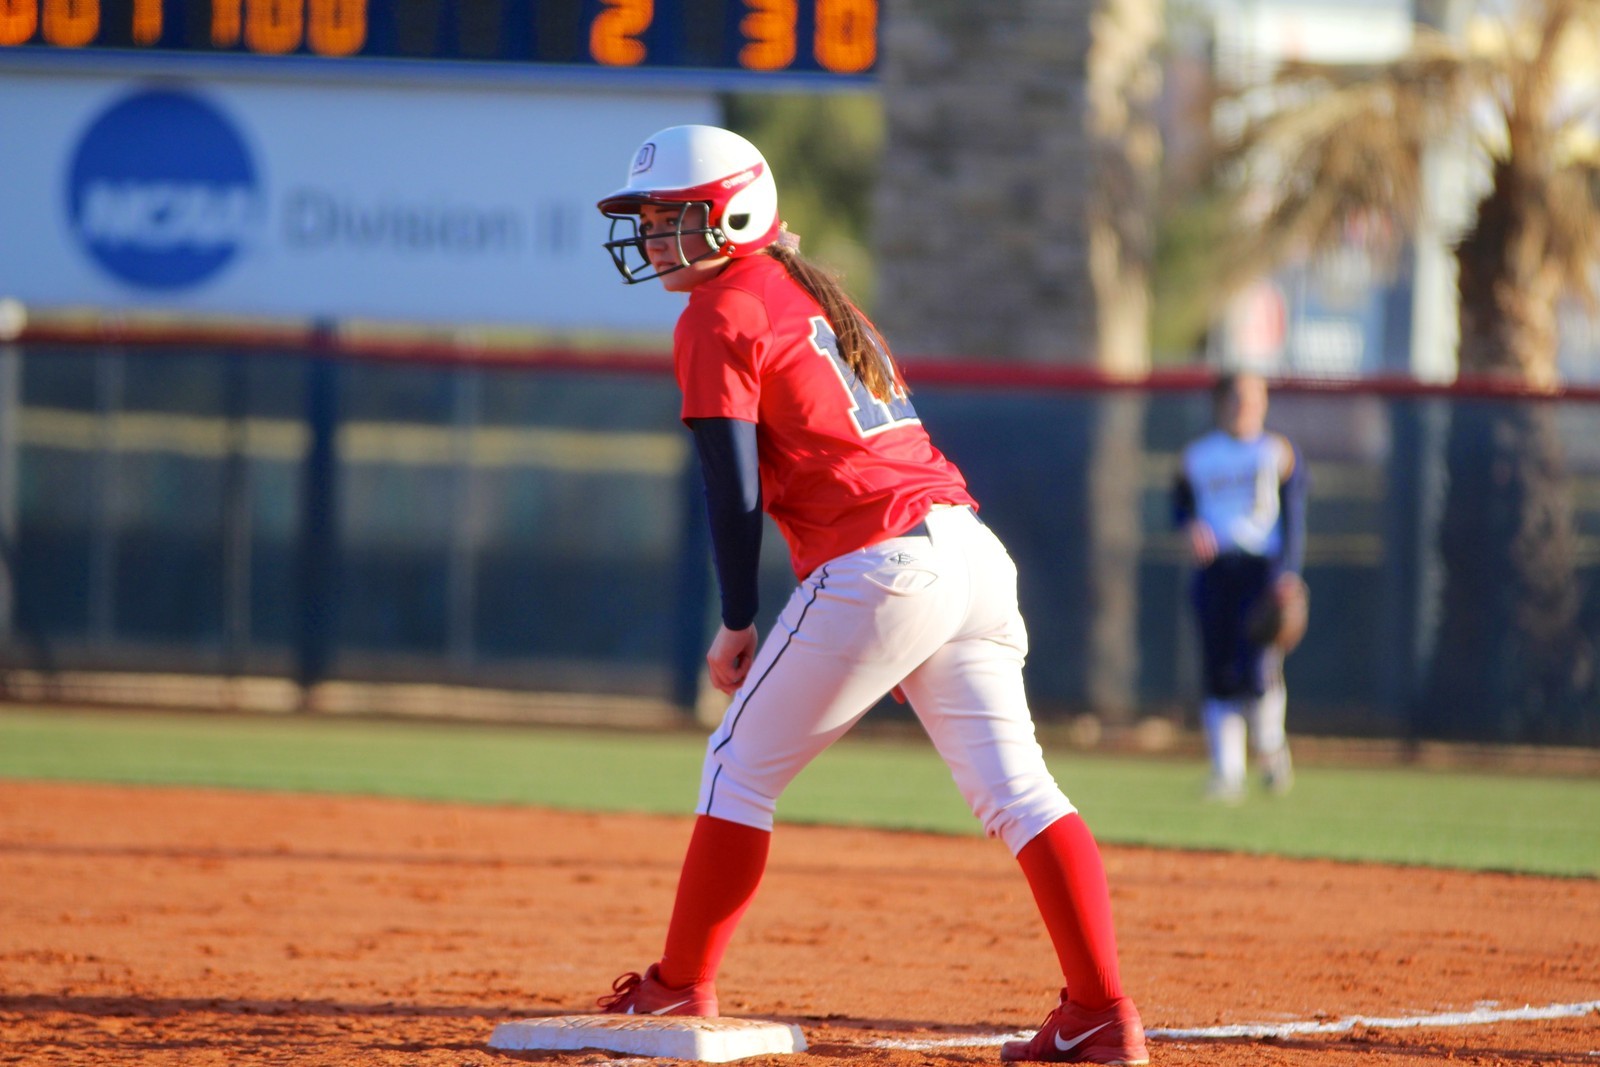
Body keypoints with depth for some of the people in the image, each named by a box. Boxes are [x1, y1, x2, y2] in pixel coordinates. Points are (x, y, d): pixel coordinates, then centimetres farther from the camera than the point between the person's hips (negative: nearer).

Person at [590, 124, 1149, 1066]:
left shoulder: (719, 317, -2)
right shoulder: (811, 291, 24)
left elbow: (735, 490, -6)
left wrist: (737, 625, 1)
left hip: (880, 561, -8)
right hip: (971, 548, 8)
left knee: (742, 768, 7)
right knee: (1015, 786, 3)